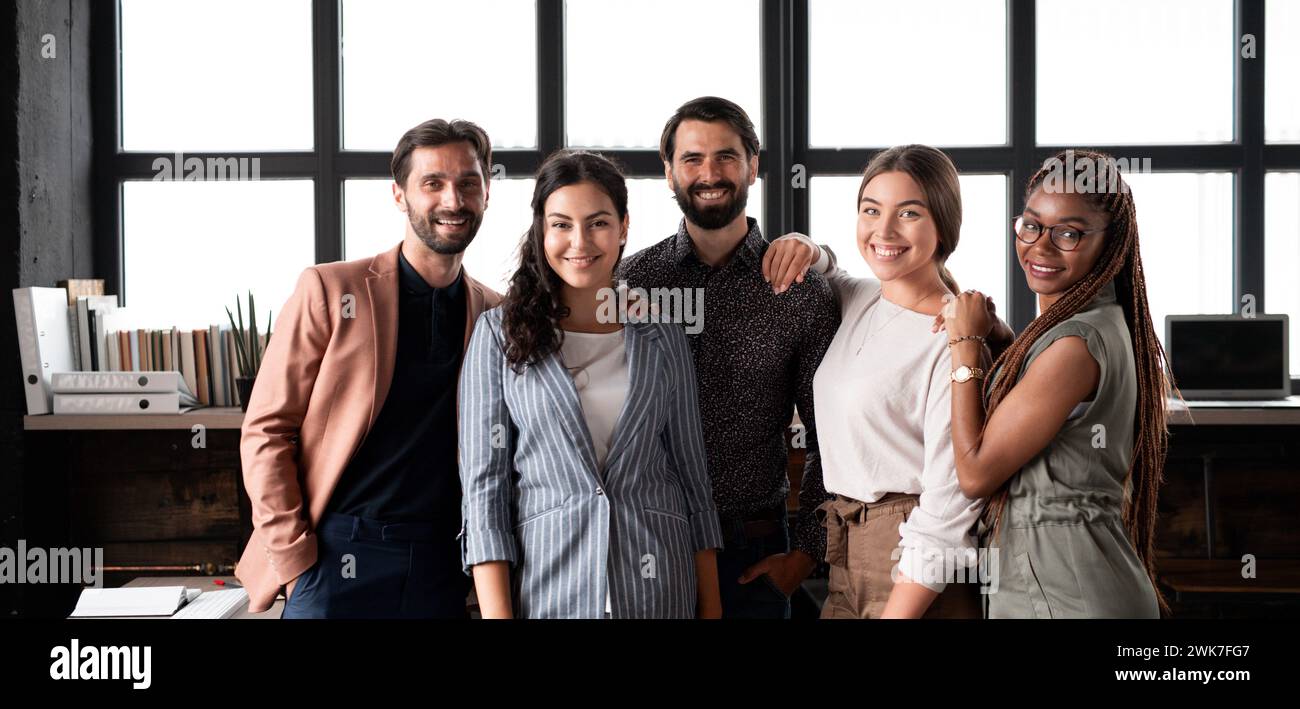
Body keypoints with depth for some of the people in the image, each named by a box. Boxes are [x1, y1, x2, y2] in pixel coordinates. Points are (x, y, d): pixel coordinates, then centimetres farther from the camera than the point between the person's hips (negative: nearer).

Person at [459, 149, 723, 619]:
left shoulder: (662, 335, 6)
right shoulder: (501, 333, -1)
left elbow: (691, 472, 8)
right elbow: (484, 481, -4)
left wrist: (710, 606, 4)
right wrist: (496, 612, -12)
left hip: (658, 583, 2)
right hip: (546, 583, -2)